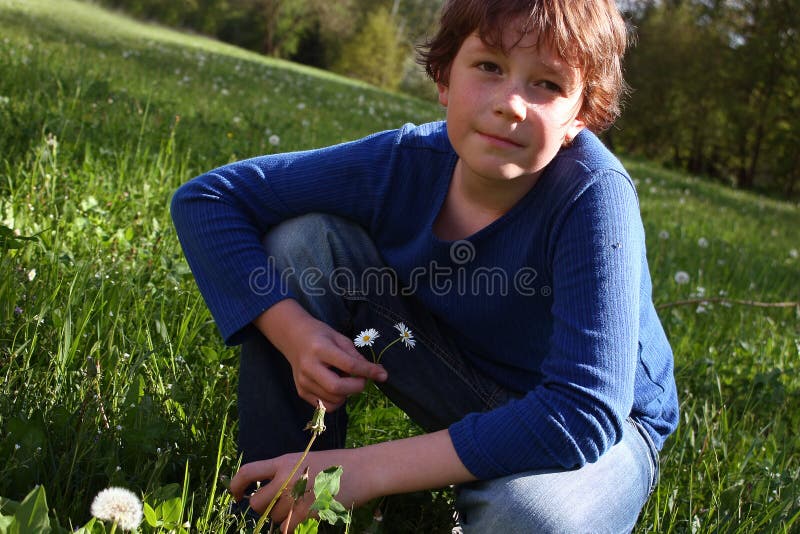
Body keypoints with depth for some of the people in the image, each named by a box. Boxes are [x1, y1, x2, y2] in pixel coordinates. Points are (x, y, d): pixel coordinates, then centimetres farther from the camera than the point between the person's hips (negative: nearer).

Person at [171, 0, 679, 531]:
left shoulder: (593, 193, -31)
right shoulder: (404, 163, -20)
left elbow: (584, 413, -37)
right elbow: (205, 198, -12)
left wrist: (364, 470, -36)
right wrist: (293, 331, -28)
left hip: (600, 430, -3)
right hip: (469, 389, 4)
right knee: (300, 239, -14)